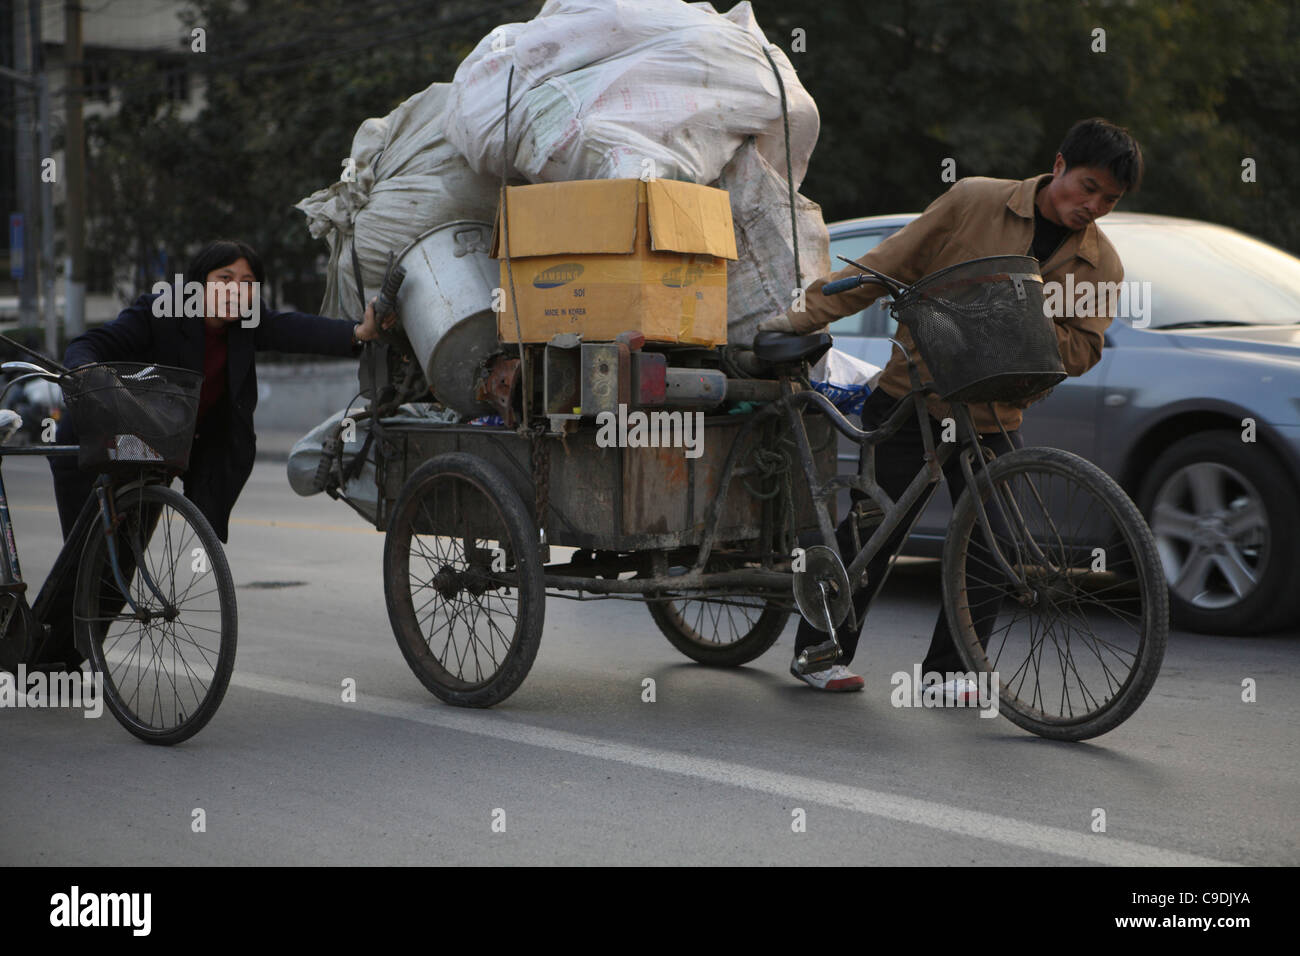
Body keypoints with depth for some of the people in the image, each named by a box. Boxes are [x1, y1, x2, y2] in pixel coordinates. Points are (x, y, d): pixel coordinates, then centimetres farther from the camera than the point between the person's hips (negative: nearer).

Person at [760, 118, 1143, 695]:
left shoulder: (1101, 267, 2)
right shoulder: (973, 202, -5)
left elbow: (1079, 352, -5)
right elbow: (888, 265, -3)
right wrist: (808, 316, -5)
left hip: (992, 420, 3)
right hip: (909, 398, -2)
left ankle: (948, 666, 13)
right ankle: (820, 650, 14)